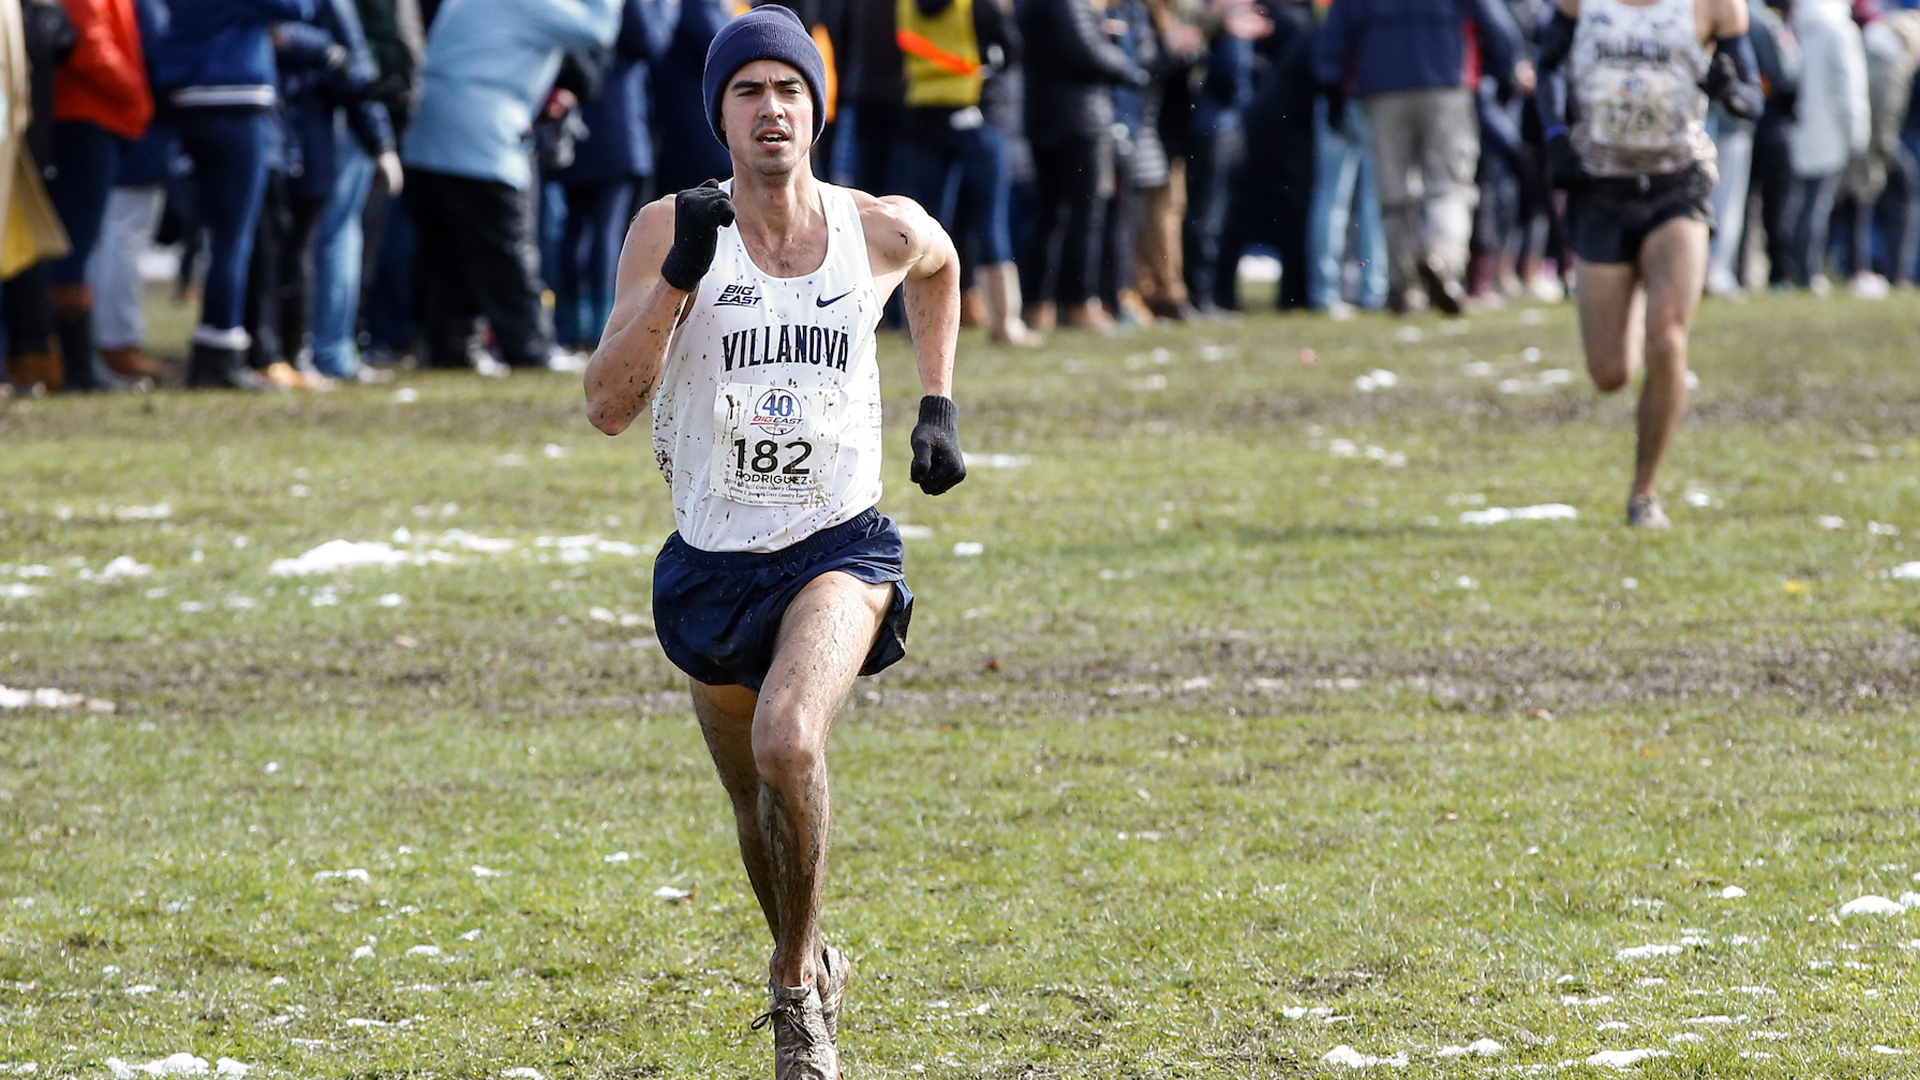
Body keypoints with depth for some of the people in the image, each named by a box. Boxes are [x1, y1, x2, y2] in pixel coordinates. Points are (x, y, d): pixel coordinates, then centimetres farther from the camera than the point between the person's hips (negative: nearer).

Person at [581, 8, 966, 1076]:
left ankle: (797, 984, -10)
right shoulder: (670, 229, -8)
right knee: (758, 806, 15)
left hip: (840, 547, -2)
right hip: (714, 563, 2)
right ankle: (811, 964, 45)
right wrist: (680, 275, -26)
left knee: (788, 742, -29)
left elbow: (940, 267, 23)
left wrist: (939, 406, 16)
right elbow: (608, 406, -16)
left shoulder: (884, 230, -3)